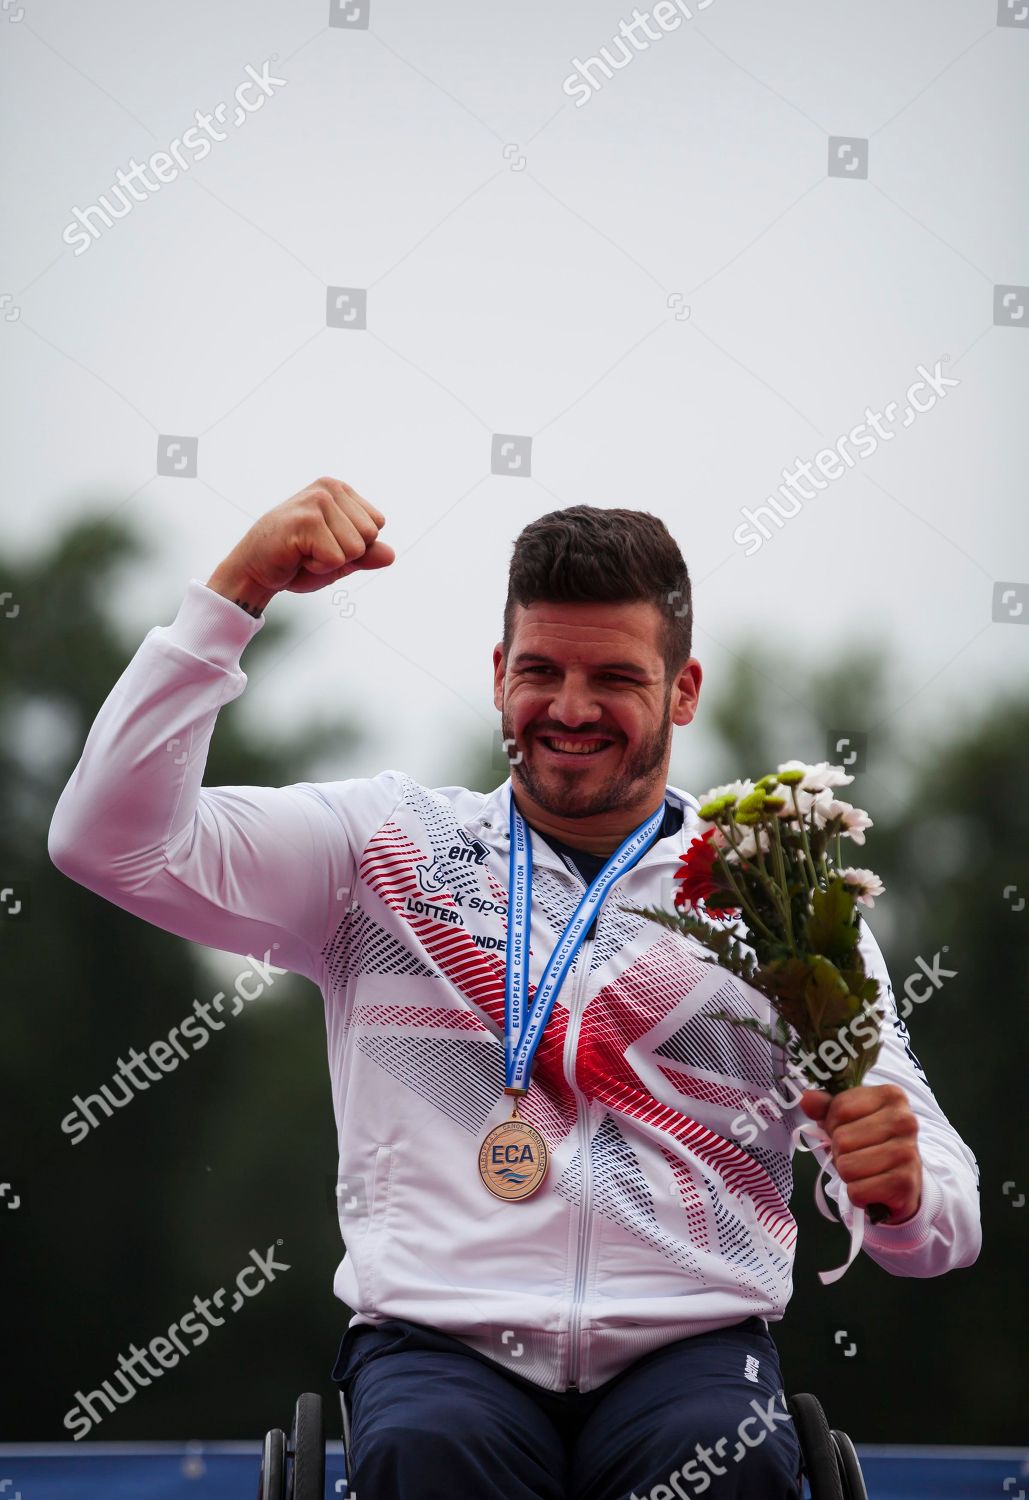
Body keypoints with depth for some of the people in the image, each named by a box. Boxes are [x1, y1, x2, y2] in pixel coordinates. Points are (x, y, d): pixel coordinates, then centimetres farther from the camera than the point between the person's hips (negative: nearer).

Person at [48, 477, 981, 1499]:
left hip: (691, 1348, 0)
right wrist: (238, 589, -4)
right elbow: (110, 840, 2)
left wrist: (905, 1189, -18)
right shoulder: (386, 845, 15)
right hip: (436, 1340, 0)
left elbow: (942, 1226, 8)